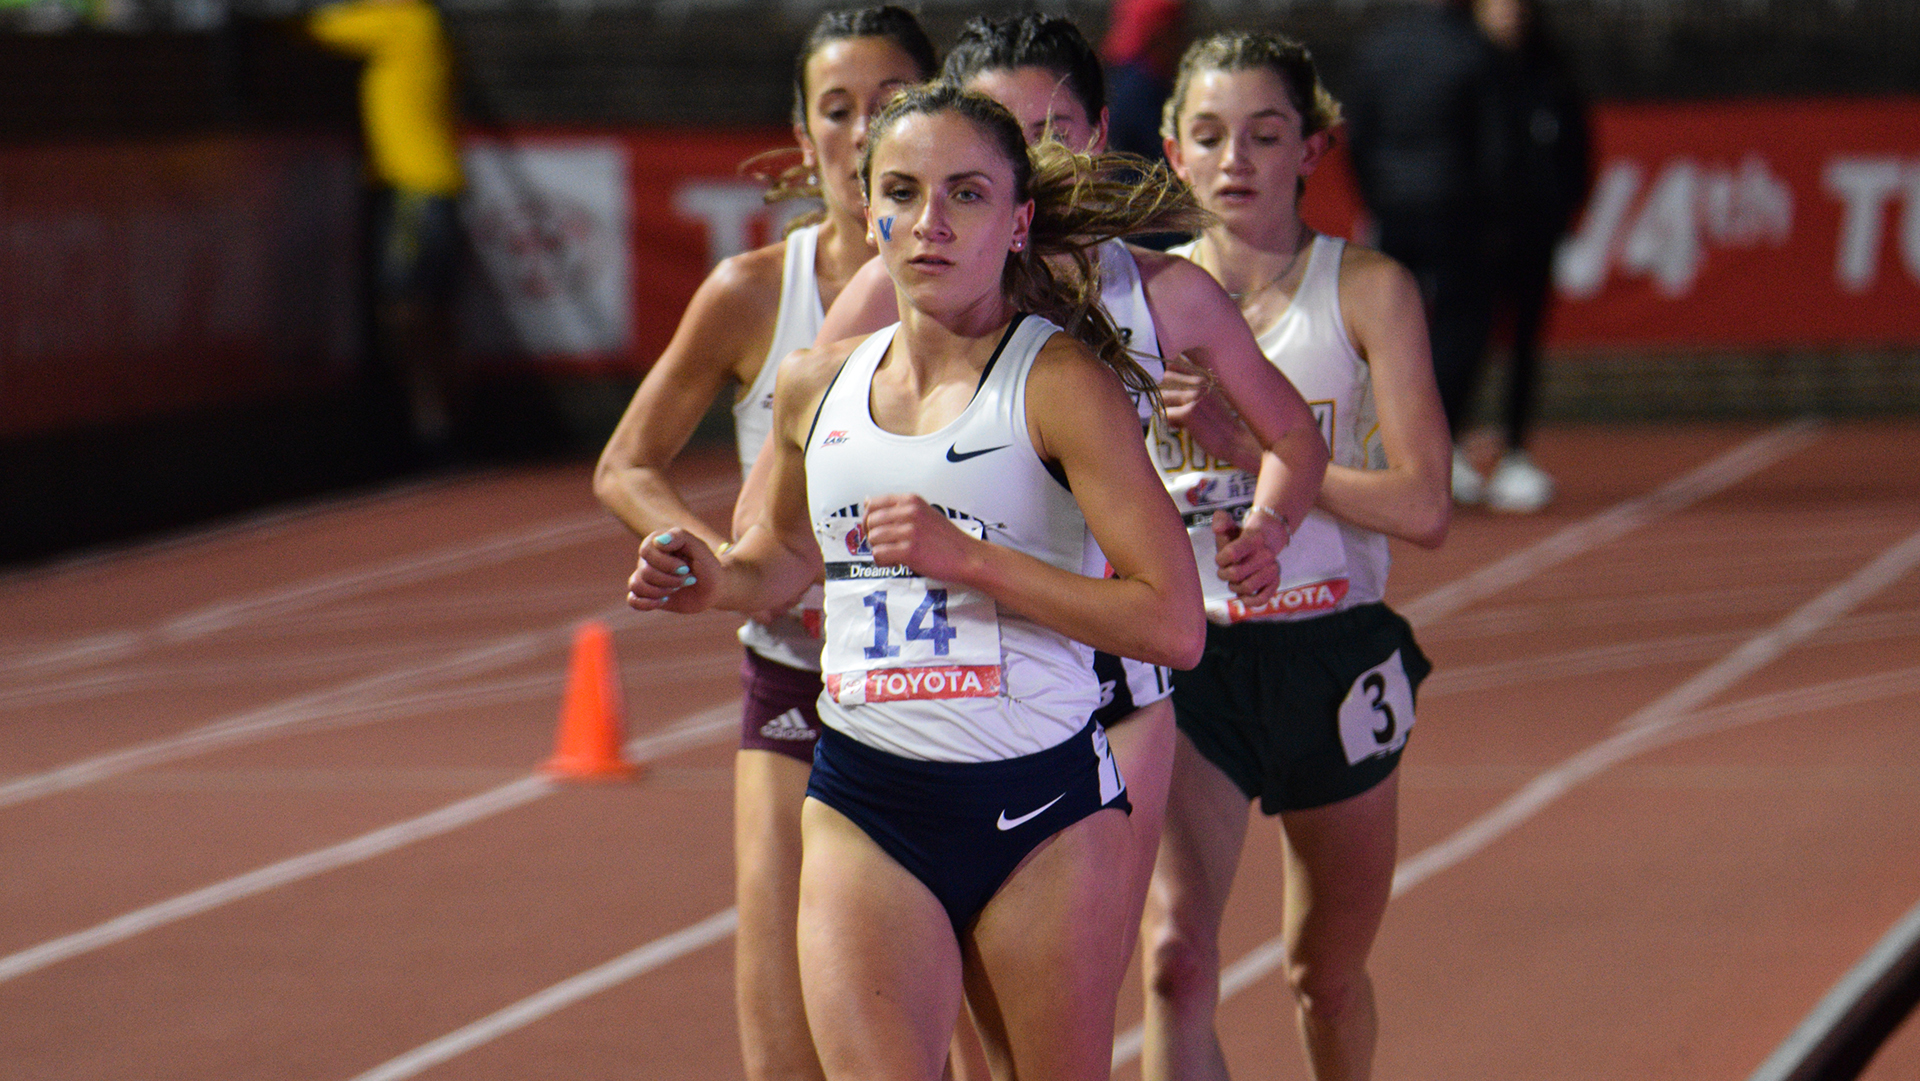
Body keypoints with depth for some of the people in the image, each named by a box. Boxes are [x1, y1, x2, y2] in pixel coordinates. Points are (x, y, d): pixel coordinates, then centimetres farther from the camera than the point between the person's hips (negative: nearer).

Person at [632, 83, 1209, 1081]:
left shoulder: (1062, 383, -8)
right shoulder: (815, 386, 8)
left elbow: (1173, 624, -14)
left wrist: (966, 557, -19)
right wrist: (717, 581, 5)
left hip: (1041, 811, -3)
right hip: (862, 810, 3)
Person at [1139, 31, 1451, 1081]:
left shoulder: (1367, 290, -4)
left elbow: (1422, 506, -12)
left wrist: (1252, 446, -19)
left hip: (1332, 658, 0)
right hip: (1184, 653, 0)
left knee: (1326, 972, 17)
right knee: (1175, 956, -20)